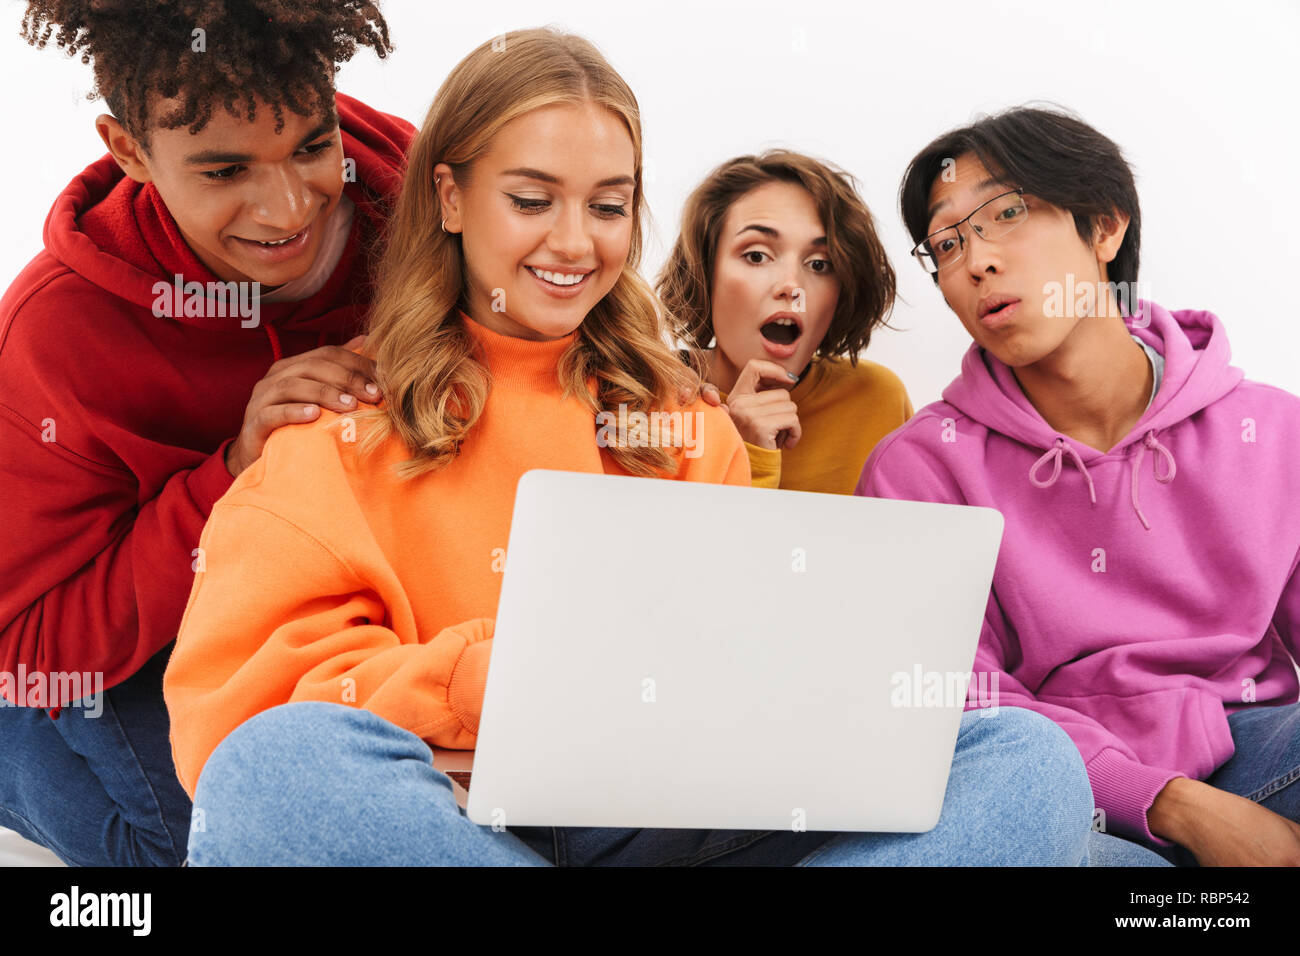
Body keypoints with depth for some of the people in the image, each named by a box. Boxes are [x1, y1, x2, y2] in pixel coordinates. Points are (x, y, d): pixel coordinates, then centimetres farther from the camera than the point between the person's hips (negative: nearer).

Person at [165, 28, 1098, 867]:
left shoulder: (689, 423, 20)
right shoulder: (346, 415, 9)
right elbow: (235, 707, -2)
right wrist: (473, 676, -18)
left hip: (669, 819, 3)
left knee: (1029, 760, -18)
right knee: (280, 766, -37)